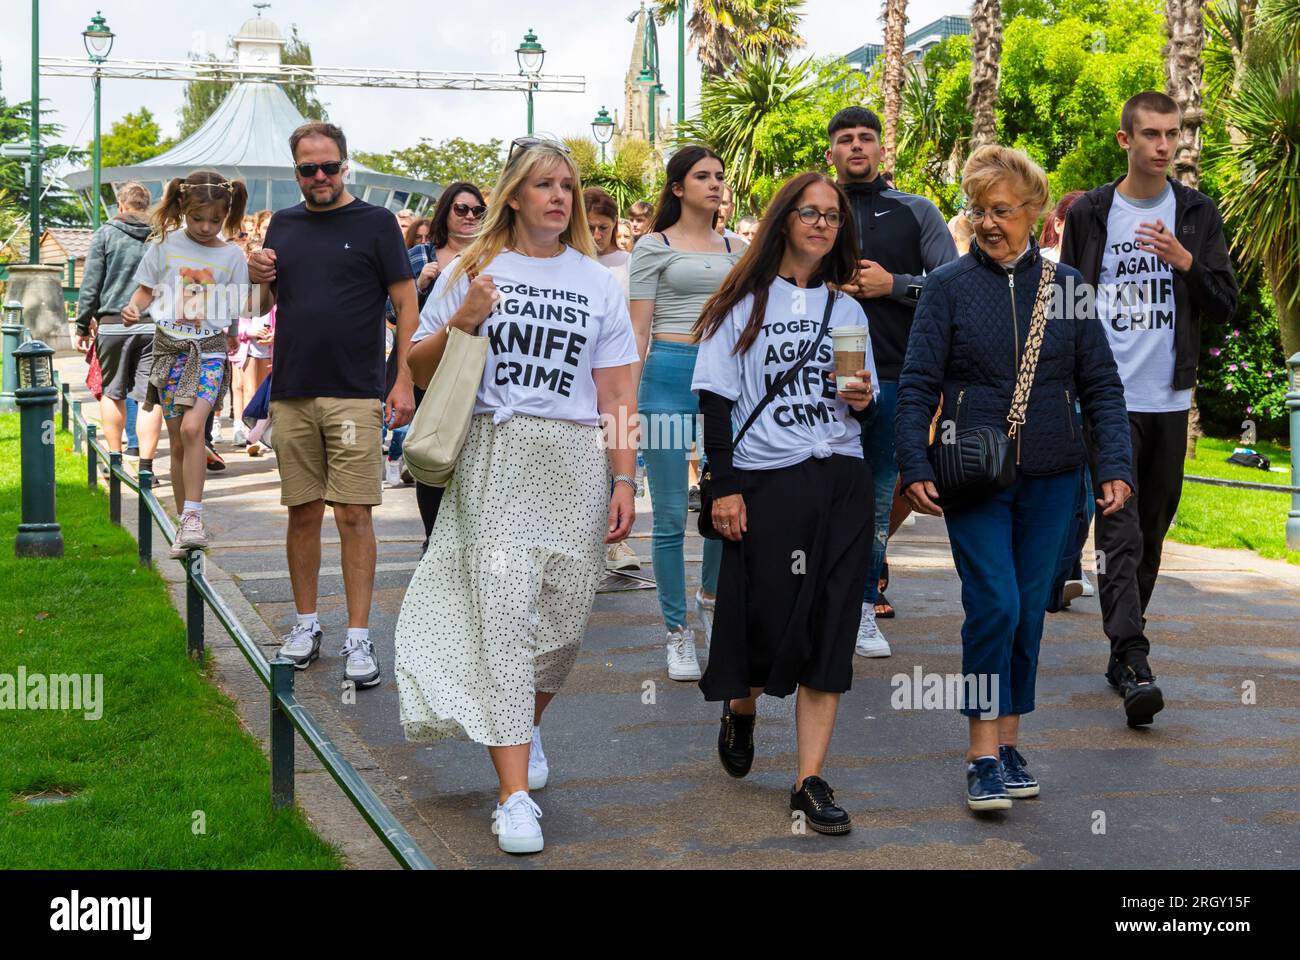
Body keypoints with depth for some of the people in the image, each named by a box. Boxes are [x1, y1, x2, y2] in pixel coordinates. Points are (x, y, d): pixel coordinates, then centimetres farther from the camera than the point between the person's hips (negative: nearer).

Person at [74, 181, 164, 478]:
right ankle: (145, 466, -7)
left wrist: (83, 326, 6)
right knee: (149, 396, -2)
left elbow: (90, 285, 1)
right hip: (154, 326, 1)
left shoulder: (106, 234, 2)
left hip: (114, 323, -1)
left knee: (112, 393, 13)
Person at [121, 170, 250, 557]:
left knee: (192, 427, -23)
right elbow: (146, 289, 9)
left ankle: (193, 518, -20)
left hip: (210, 350, -2)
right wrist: (133, 308, -11)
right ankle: (185, 524, 17)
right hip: (170, 347, 2)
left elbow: (237, 309, 6)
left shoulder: (232, 255, 1)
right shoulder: (166, 245, 2)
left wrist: (233, 336, -11)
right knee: (177, 442, 6)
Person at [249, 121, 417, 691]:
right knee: (303, 513, 9)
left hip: (355, 395, -4)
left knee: (353, 515, -4)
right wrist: (260, 277, -3)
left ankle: (359, 638, 0)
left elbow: (406, 303, -2)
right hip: (291, 393, 4)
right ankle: (306, 624, 20)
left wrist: (404, 381, -10)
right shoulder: (283, 225, 13)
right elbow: (266, 306, 20)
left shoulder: (375, 223, 0)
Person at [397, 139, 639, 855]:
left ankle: (526, 727, 36)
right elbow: (416, 368, 10)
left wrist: (624, 480, 1)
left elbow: (616, 394, 8)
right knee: (504, 611, -12)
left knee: (563, 620, 4)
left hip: (576, 462, 2)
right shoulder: (471, 273, 9)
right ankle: (514, 796, -11)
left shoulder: (597, 282, 12)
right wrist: (461, 323, -8)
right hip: (494, 455, -2)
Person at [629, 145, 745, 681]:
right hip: (670, 376, -4)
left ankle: (711, 597, 31)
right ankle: (678, 634, 10)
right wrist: (628, 400, -7)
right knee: (671, 517, -1)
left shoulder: (736, 251, 16)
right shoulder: (654, 247, 4)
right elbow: (638, 329, 0)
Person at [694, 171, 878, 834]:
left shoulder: (846, 309, 15)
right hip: (766, 481, -3)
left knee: (828, 631, -1)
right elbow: (717, 399, -2)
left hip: (841, 481, 4)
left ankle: (810, 780, 2)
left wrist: (862, 400, -5)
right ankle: (740, 708, 34)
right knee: (769, 622, -1)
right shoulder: (744, 303, 2)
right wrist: (723, 487, -9)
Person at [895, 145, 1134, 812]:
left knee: (1029, 609, 8)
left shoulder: (1065, 285, 6)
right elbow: (918, 385, -3)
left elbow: (1101, 385, 7)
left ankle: (1009, 743, 21)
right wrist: (915, 467, -13)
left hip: (1050, 478, 3)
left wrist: (1115, 466, -3)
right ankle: (983, 755, -4)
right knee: (993, 603, -12)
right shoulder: (948, 286, 0)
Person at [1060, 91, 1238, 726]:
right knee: (1120, 532, -12)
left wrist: (1185, 261, -13)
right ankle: (1135, 666, -19)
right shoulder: (1089, 214, 3)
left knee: (1152, 530, 9)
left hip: (1169, 400, 3)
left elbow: (1224, 306, 5)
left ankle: (1122, 651, 23)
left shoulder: (1198, 215, 8)